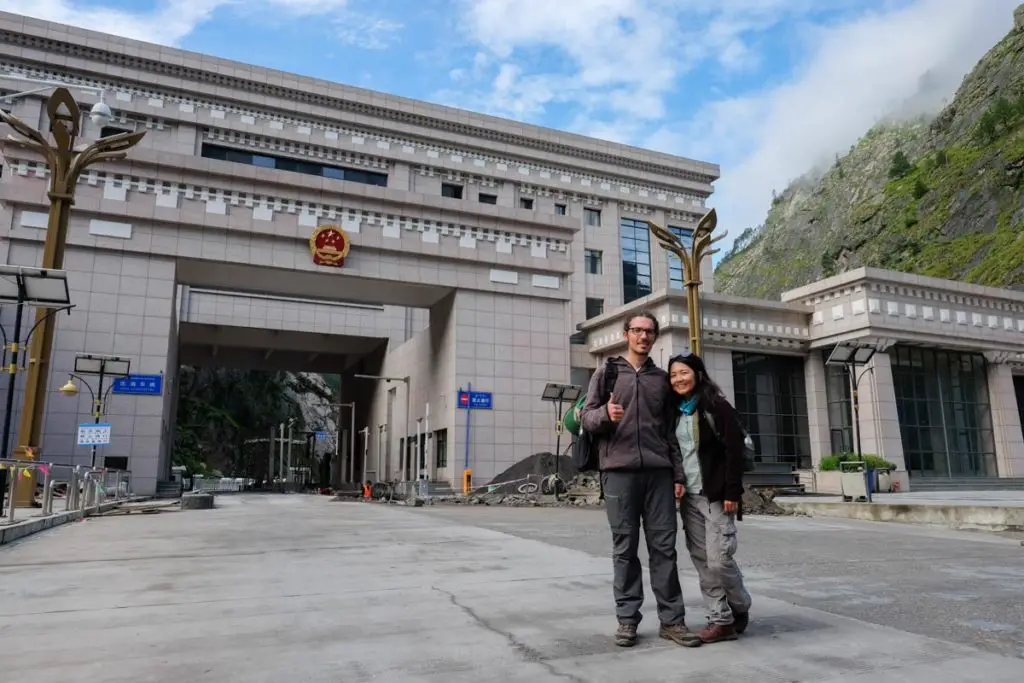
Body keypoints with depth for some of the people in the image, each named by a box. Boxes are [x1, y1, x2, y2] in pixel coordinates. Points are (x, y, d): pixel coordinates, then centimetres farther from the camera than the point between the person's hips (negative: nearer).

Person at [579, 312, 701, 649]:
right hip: (619, 470, -2)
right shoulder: (606, 372, 10)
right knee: (625, 548, 2)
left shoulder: (662, 378, 17)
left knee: (664, 546, 2)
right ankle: (627, 620, 11)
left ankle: (671, 620, 10)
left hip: (658, 472, 2)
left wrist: (678, 474, 9)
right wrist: (605, 414, -19)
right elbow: (586, 416, 4)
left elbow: (670, 431, 16)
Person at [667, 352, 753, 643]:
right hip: (688, 498, 6)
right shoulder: (675, 413, 12)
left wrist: (732, 492, -15)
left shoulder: (717, 407, -6)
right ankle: (720, 619, 14)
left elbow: (735, 451, -10)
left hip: (716, 496, -6)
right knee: (702, 563, 4)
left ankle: (741, 609, 19)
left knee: (719, 559, -7)